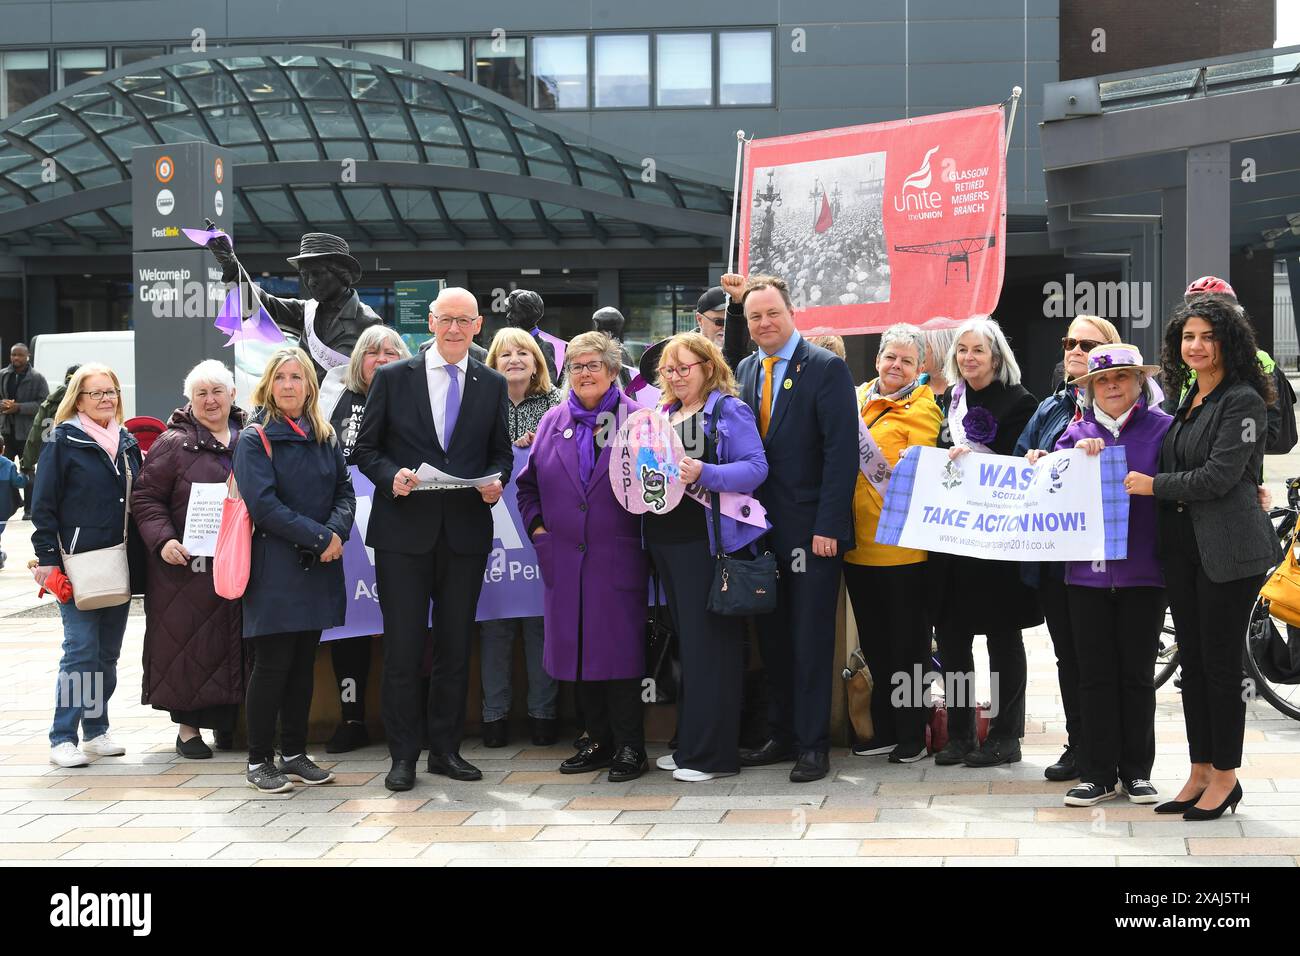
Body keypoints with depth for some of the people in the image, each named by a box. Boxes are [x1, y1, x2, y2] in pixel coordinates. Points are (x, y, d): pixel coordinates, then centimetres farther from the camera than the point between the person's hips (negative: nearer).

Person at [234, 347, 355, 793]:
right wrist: (318, 537, -17)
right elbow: (264, 505, -14)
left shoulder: (326, 438, 12)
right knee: (272, 665, -4)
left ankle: (294, 753, 19)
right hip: (276, 568, -5)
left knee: (303, 664, 10)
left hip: (319, 568, 6)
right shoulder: (255, 439, -6)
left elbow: (344, 491, 10)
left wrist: (337, 531, -11)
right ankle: (259, 760, 6)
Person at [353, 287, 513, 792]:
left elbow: (501, 452, 13)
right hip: (403, 531, -2)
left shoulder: (493, 385, 9)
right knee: (403, 646, 0)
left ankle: (446, 749, 18)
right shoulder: (393, 378, 3)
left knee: (456, 645, 8)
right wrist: (391, 476, -15)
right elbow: (365, 448, 4)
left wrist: (496, 481, -8)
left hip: (465, 534, 2)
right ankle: (403, 755, 8)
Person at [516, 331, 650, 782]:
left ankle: (628, 747, 4)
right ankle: (598, 741, 17)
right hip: (564, 557, 4)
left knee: (619, 649, -4)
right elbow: (528, 483, 18)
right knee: (578, 649, 7)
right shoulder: (552, 422, 13)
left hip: (618, 556, -4)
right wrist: (537, 527, 7)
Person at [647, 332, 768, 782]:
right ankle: (689, 743, 18)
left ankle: (711, 753, -2)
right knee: (686, 639, 12)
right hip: (665, 537, 8)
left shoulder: (729, 410, -4)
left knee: (709, 641, -6)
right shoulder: (664, 415, 18)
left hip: (708, 538, -8)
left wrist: (704, 473, -26)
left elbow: (755, 467, -13)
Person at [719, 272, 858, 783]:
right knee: (772, 638, 11)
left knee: (811, 641, 0)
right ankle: (781, 736, 22)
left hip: (811, 528, -6)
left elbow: (842, 451, -13)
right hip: (763, 527, 6)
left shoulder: (827, 368, -8)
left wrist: (828, 526, -17)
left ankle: (813, 745, 8)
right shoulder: (746, 369, 12)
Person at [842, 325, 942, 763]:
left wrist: (890, 472, -28)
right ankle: (885, 730, 24)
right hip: (858, 542, 6)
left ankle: (911, 735, 10)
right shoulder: (857, 400, 12)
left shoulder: (921, 408, -5)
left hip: (901, 543, -6)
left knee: (907, 642, 2)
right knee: (874, 641, 14)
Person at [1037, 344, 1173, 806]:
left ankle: (1137, 771, 17)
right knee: (1094, 675, 5)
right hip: (1088, 572, 2)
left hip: (1142, 572, -2)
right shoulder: (1078, 433, 9)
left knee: (1137, 675, 7)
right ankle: (1097, 773, 11)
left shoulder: (1162, 428, 0)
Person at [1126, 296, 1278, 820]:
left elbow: (1218, 477, -17)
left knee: (1220, 662, -2)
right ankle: (1200, 774, 19)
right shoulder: (1187, 401, 15)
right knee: (1193, 661, 11)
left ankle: (1225, 777, 9)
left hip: (1228, 549, -8)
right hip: (1182, 546, 8)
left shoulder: (1242, 401, -10)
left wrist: (1153, 485, -9)